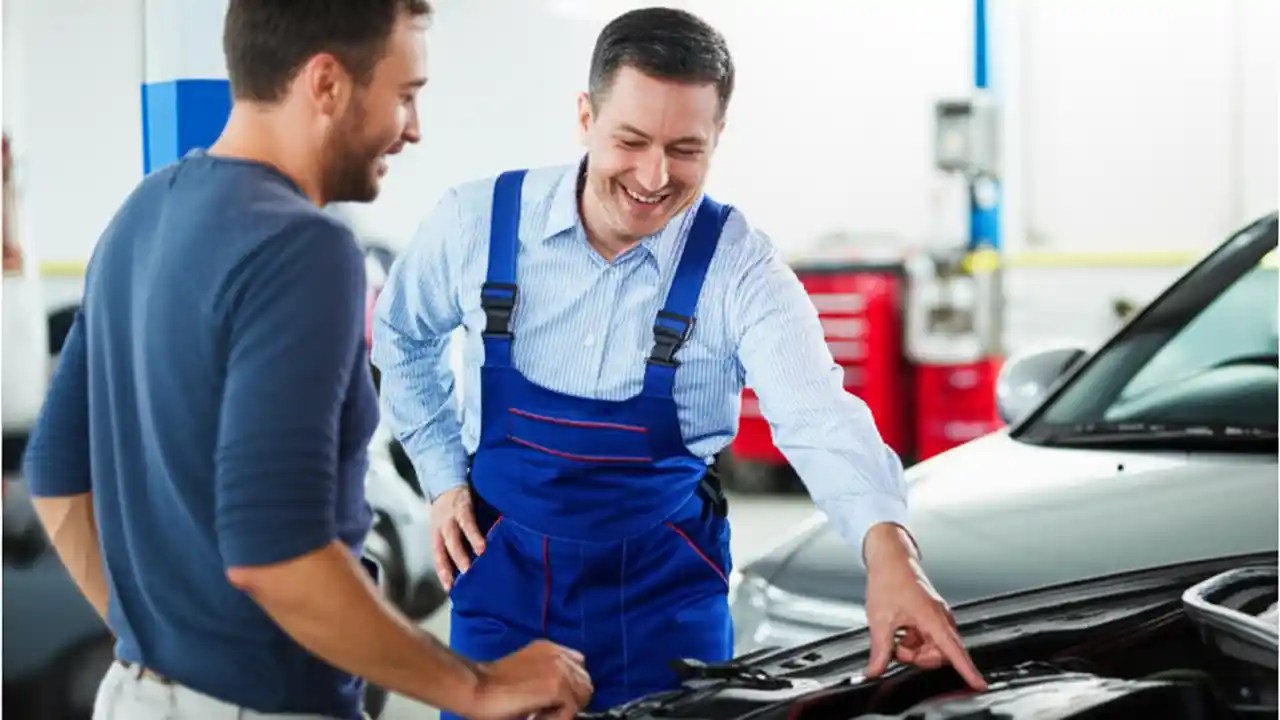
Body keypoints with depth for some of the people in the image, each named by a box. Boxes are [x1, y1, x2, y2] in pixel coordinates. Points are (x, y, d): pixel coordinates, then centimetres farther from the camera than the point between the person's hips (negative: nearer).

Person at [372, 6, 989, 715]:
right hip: (504, 564, 1)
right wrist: (443, 477, 4)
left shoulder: (739, 268, -16)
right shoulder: (478, 221, -11)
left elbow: (819, 418, -32)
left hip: (664, 581, -1)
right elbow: (404, 336, 11)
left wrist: (888, 550, -49)